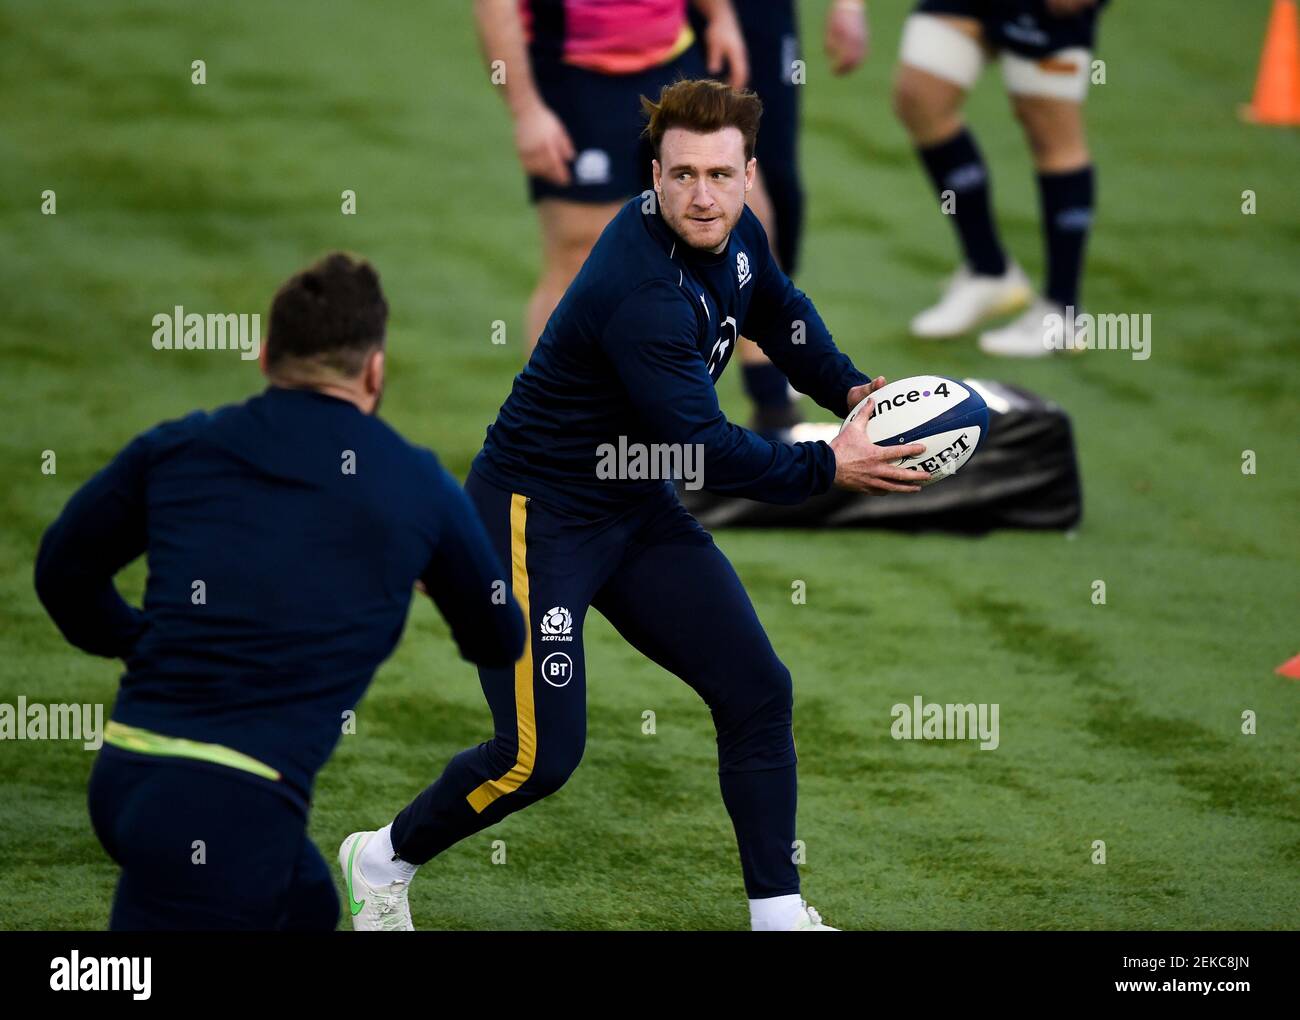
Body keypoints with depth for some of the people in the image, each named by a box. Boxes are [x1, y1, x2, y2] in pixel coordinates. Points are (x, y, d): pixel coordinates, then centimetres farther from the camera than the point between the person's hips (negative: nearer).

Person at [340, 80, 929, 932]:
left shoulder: (733, 234, -4)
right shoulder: (643, 292, -32)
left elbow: (781, 311, 19)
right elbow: (704, 447, -30)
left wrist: (849, 388, 3)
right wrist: (831, 468, -23)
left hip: (636, 507, 9)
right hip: (536, 516, -9)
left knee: (757, 691, 3)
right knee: (542, 755, -9)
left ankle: (780, 914, 13)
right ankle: (384, 861, 16)